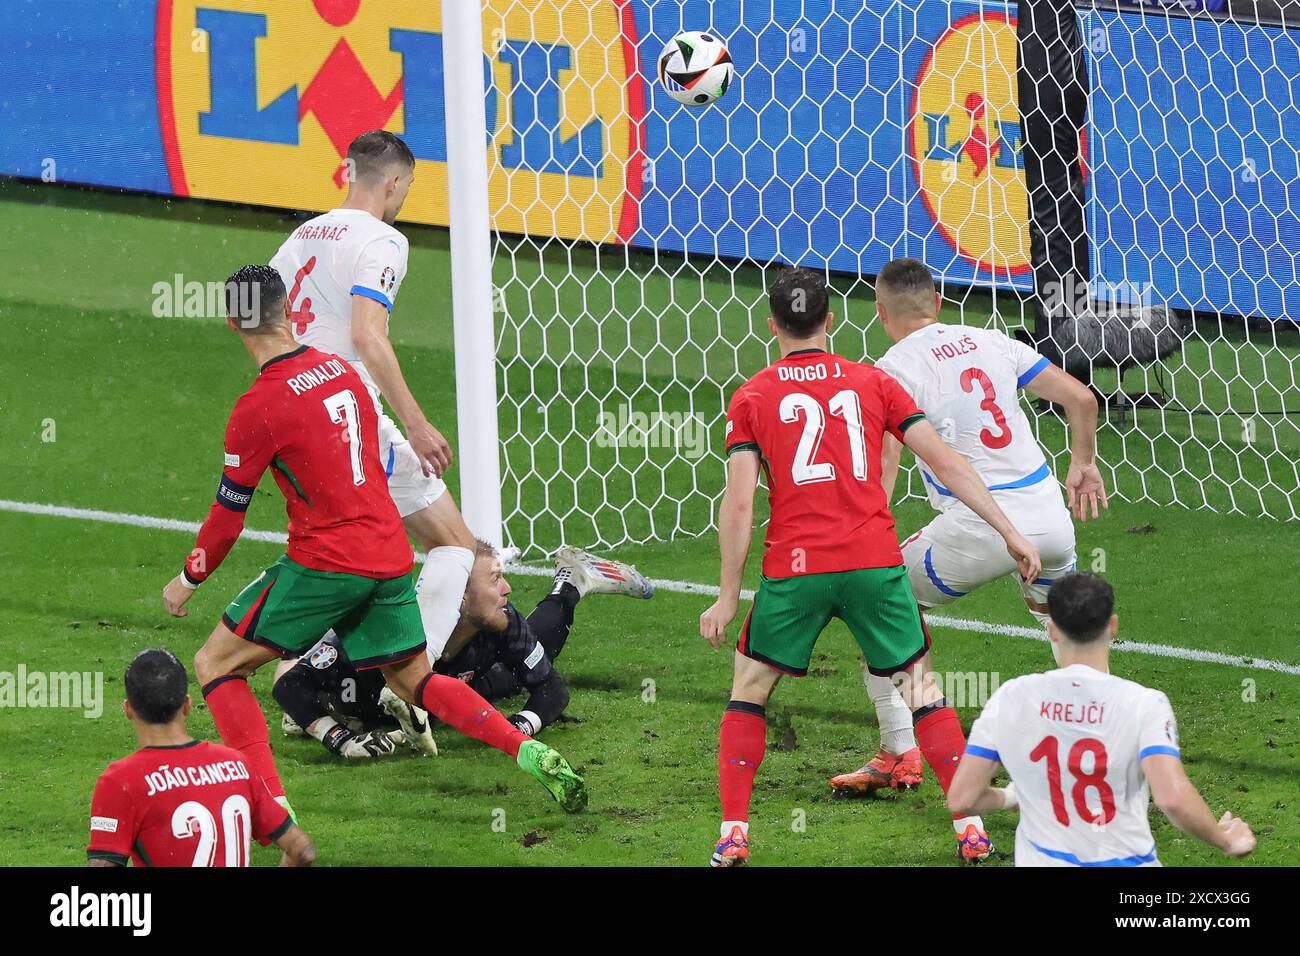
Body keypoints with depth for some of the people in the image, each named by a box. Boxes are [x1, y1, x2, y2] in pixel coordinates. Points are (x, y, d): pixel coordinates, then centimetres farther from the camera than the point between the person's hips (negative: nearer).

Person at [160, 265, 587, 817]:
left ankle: (272, 810, -9)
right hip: (390, 558, 7)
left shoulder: (259, 408, -11)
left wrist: (189, 579, 12)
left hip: (326, 564, -7)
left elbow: (227, 516, -3)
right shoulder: (340, 370, 8)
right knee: (414, 680, 22)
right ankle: (532, 755, 6)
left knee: (215, 665, 3)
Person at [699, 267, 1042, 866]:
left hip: (794, 568, -1)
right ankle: (972, 829, 6)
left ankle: (733, 834, 5)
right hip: (876, 562, 1)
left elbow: (738, 502, -3)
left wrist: (728, 596, 1)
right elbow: (944, 462, 5)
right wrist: (1008, 531, 8)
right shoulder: (872, 382, 10)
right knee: (921, 687, 14)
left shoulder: (751, 398, 6)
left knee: (748, 690, 16)